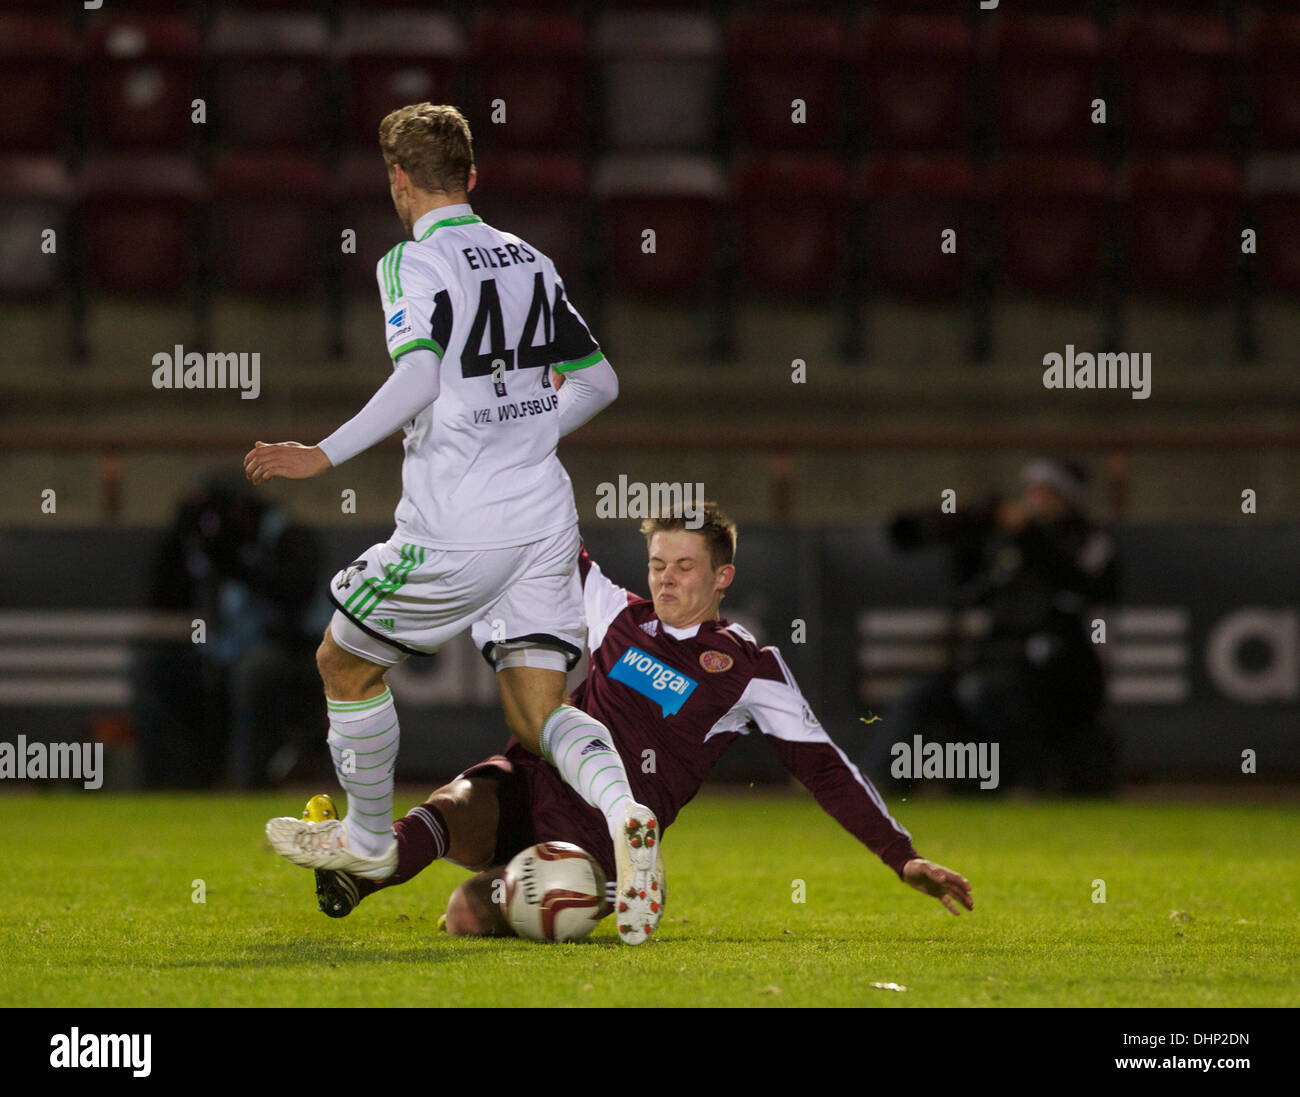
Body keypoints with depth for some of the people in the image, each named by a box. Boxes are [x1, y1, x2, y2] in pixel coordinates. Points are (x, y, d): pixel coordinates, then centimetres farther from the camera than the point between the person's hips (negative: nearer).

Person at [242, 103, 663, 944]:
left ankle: (369, 840, 31)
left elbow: (418, 378, -22)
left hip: (455, 527, -6)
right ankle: (622, 810, -27)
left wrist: (325, 455, -19)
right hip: (544, 515, 6)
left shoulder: (415, 260, -7)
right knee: (539, 708, 2)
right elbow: (599, 379, 18)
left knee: (346, 661, 17)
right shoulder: (529, 260, 14)